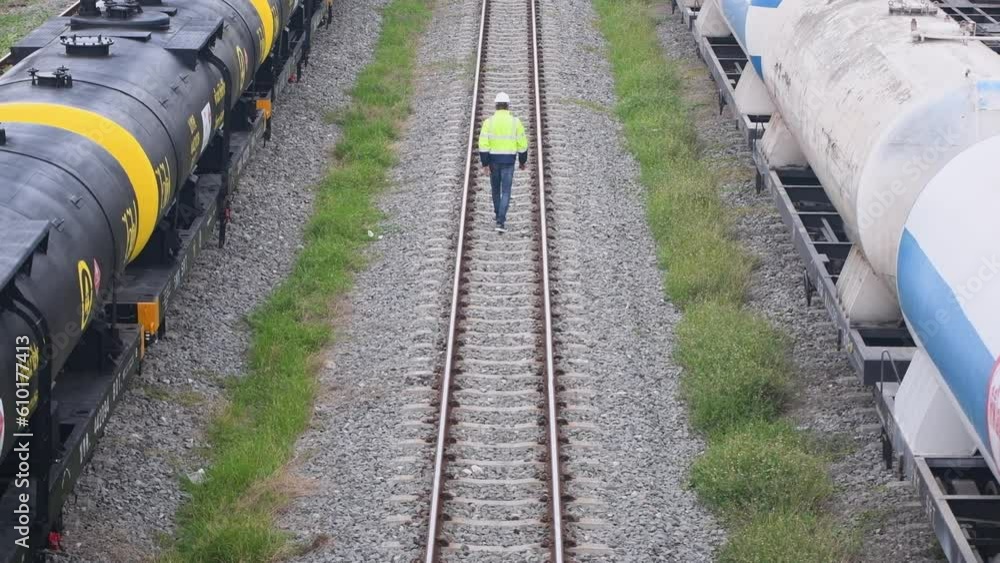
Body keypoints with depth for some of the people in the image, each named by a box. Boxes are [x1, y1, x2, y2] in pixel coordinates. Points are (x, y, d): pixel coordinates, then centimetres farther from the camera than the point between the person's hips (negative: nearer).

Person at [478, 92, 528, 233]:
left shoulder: (489, 122, -5)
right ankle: (500, 222, -13)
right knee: (505, 192, 0)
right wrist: (523, 161, 13)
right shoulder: (515, 122, -5)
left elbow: (483, 145, -11)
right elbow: (522, 144, -2)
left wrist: (485, 164, -6)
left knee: (496, 188, 22)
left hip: (493, 159, 1)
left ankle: (499, 215, 40)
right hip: (508, 161, -1)